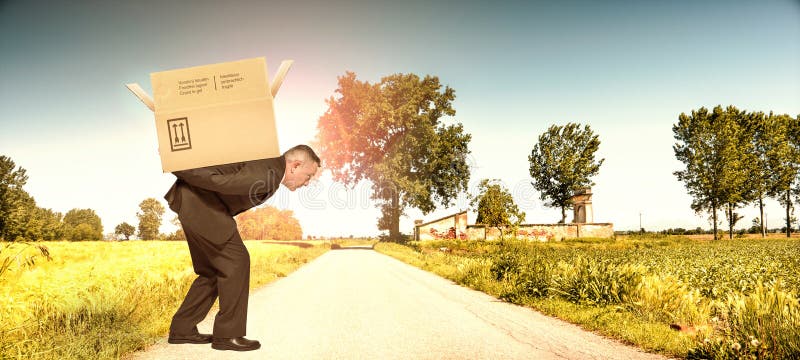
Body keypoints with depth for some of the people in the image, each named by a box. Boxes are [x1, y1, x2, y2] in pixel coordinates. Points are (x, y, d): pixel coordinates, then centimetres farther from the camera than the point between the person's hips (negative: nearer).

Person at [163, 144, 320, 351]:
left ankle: (182, 329, 20)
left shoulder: (271, 167, 12)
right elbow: (221, 182, -24)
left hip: (194, 200, 10)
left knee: (213, 269, 14)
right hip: (197, 198, -10)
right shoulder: (266, 177, -21)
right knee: (236, 260, -8)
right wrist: (178, 169, -16)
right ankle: (227, 334, -1)